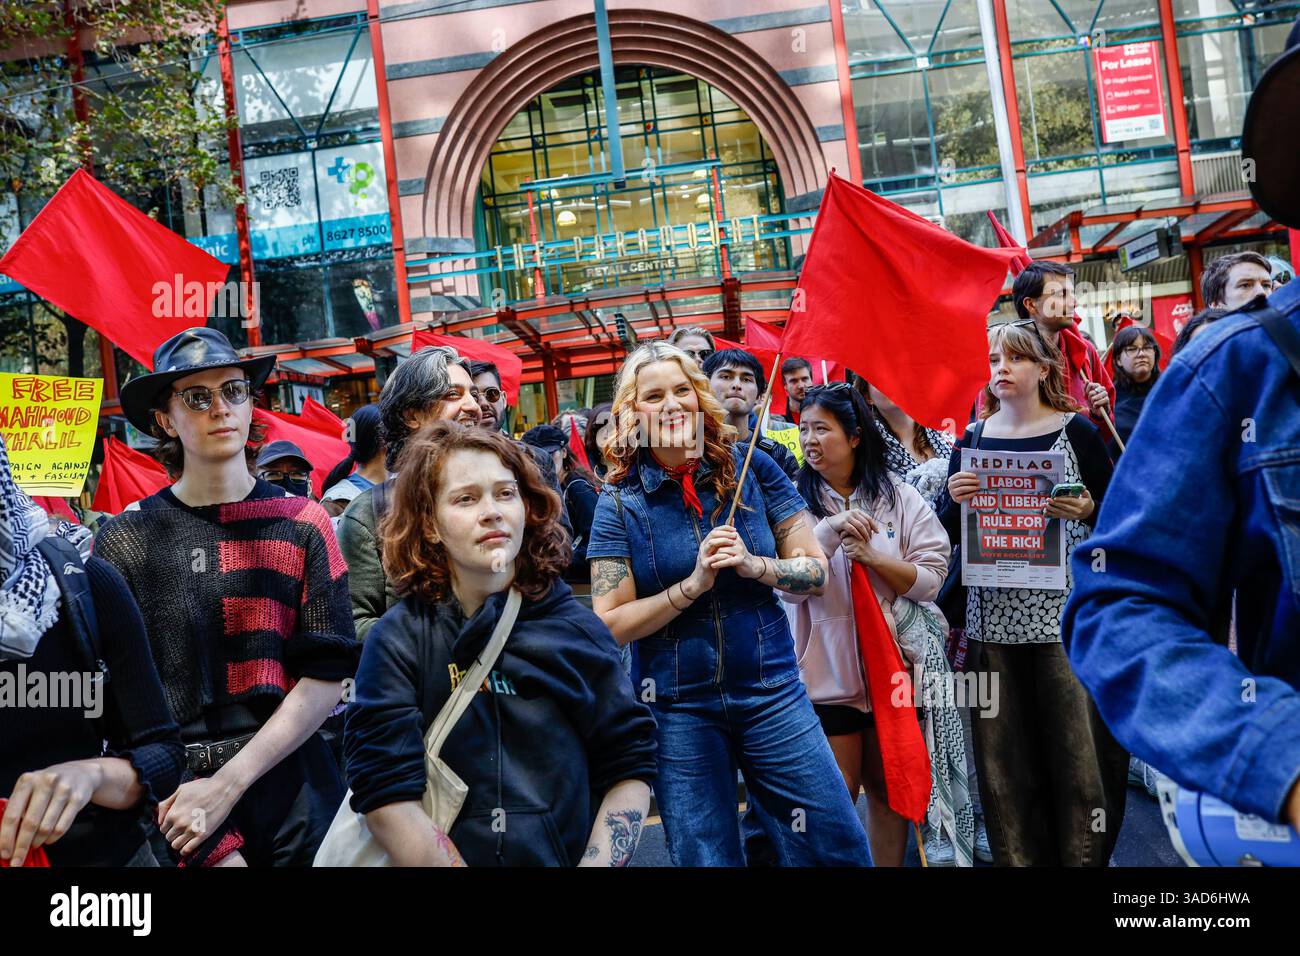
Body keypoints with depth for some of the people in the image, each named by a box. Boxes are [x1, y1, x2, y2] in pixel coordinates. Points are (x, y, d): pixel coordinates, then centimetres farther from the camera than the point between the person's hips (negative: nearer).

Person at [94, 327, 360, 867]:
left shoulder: (303, 525, -2)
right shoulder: (124, 540, -2)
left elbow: (328, 676, -6)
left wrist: (226, 784, -16)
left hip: (291, 793, 1)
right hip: (172, 807, 0)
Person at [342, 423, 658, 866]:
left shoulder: (575, 628, 1)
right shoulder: (397, 639, -3)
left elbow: (629, 766, 3)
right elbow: (387, 796, -10)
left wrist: (597, 862, -10)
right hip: (459, 853, -1)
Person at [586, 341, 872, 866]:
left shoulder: (752, 469, -3)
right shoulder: (620, 502, -6)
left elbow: (816, 570, -1)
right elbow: (609, 624, -10)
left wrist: (751, 564, -19)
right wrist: (694, 584, -21)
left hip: (771, 694, 1)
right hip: (677, 709, -1)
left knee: (839, 848, 6)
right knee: (706, 858, 11)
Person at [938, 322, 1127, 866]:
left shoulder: (1075, 430, 2)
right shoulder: (971, 438, 9)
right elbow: (949, 534, 11)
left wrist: (1086, 510, -15)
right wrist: (954, 500, -9)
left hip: (1065, 611, -2)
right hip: (993, 616, 3)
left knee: (1075, 748, -2)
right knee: (1004, 755, 5)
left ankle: (1085, 855, 15)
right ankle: (1016, 857, 19)